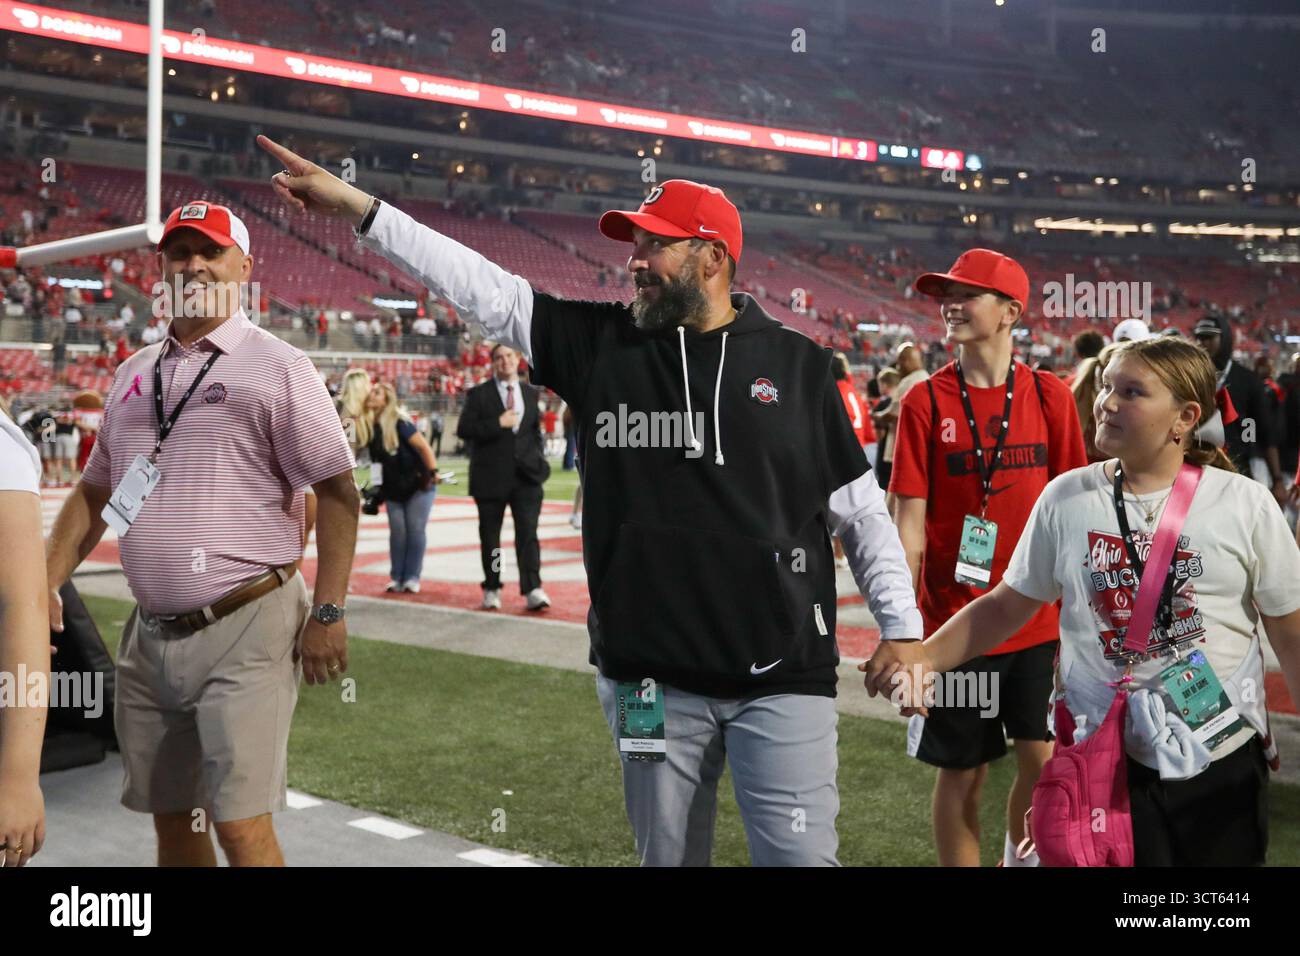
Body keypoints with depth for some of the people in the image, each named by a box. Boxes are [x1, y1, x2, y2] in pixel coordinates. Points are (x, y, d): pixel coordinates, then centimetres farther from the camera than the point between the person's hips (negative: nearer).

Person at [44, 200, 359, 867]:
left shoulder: (274, 366, -5)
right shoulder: (134, 372, 14)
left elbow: (337, 492, -9)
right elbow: (93, 491, 21)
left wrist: (327, 613, -15)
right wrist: (45, 583, 9)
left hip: (244, 634, -7)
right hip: (149, 635, 7)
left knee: (240, 827, -9)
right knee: (169, 815, 16)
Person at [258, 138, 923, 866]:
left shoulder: (797, 364, 1)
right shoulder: (600, 343, 5)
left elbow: (862, 514, 5)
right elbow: (481, 285, 2)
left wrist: (906, 636, 1)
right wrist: (357, 206, -3)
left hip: (783, 677, -2)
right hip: (652, 677, 2)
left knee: (801, 854, -4)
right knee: (669, 854, 13)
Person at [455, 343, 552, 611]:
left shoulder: (532, 393, 11)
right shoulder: (478, 394, 0)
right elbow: (463, 430, -8)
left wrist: (538, 461, 8)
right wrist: (498, 424, -15)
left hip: (525, 476, 1)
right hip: (491, 476, -1)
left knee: (528, 532, -8)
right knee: (490, 535, 7)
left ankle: (533, 590, -12)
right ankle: (491, 589, 17)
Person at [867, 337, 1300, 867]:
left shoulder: (1244, 504, -5)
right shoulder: (1065, 497, -2)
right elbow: (1007, 605, 5)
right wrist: (925, 655, -7)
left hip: (1224, 761, 0)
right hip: (1105, 758, 0)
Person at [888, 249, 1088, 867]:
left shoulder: (1049, 397, 1)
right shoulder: (924, 403, -4)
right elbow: (910, 523, -4)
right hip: (955, 623, -1)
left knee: (1044, 759, 2)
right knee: (963, 772, 7)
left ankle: (1019, 853, 29)